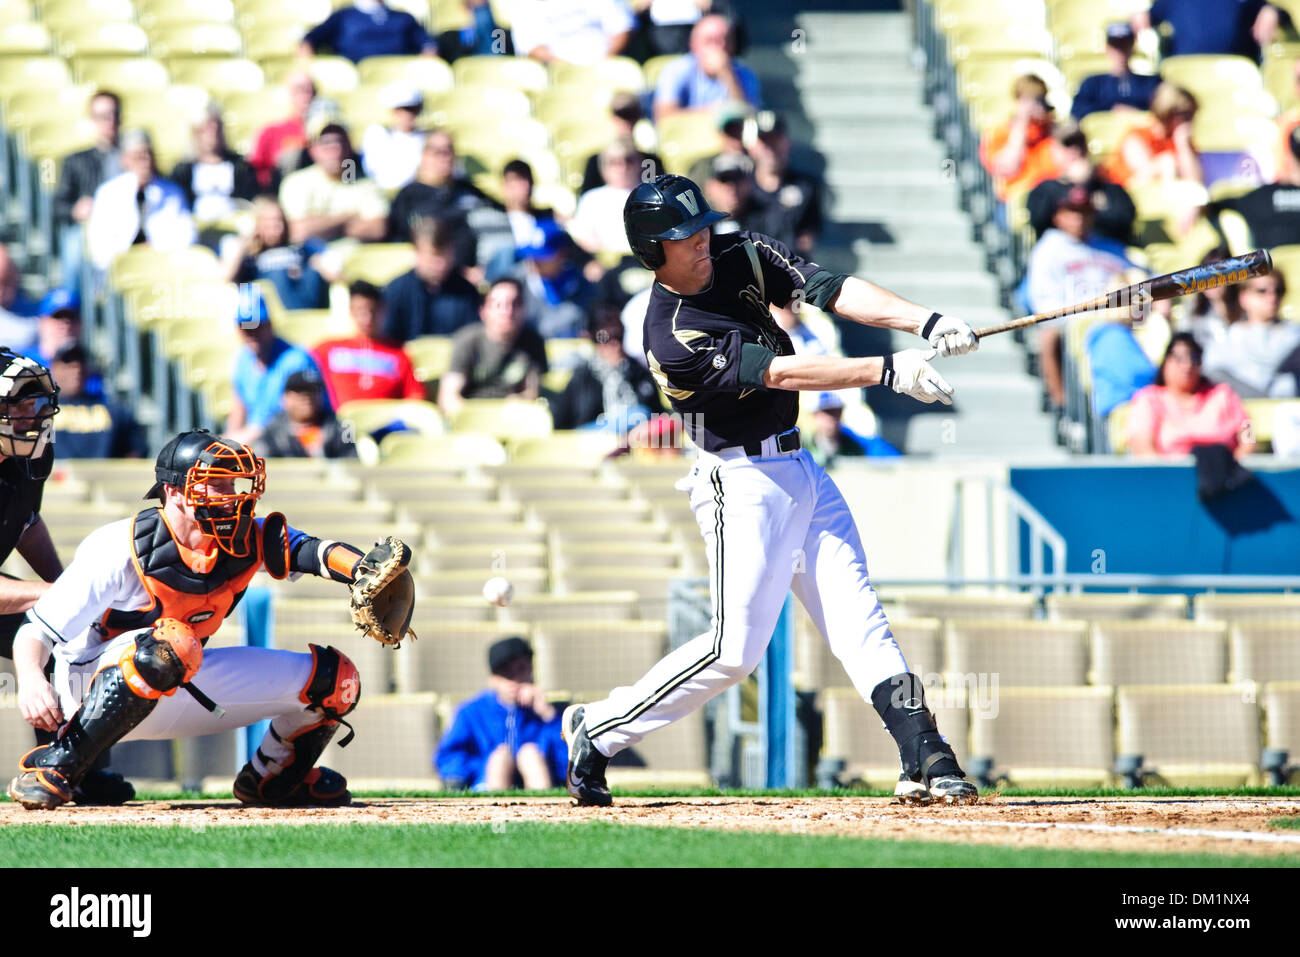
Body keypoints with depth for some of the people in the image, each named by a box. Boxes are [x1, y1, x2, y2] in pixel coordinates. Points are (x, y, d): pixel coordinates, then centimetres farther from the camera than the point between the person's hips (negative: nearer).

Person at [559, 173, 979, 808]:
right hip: (742, 481, -7)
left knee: (856, 617, 0)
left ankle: (926, 761, -6)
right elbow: (777, 373, -26)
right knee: (736, 648, -9)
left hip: (800, 469, 7)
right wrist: (886, 371, -31)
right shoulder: (671, 339, -20)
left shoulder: (744, 257, 1)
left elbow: (831, 290, -10)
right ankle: (598, 730, 5)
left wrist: (925, 322, -25)